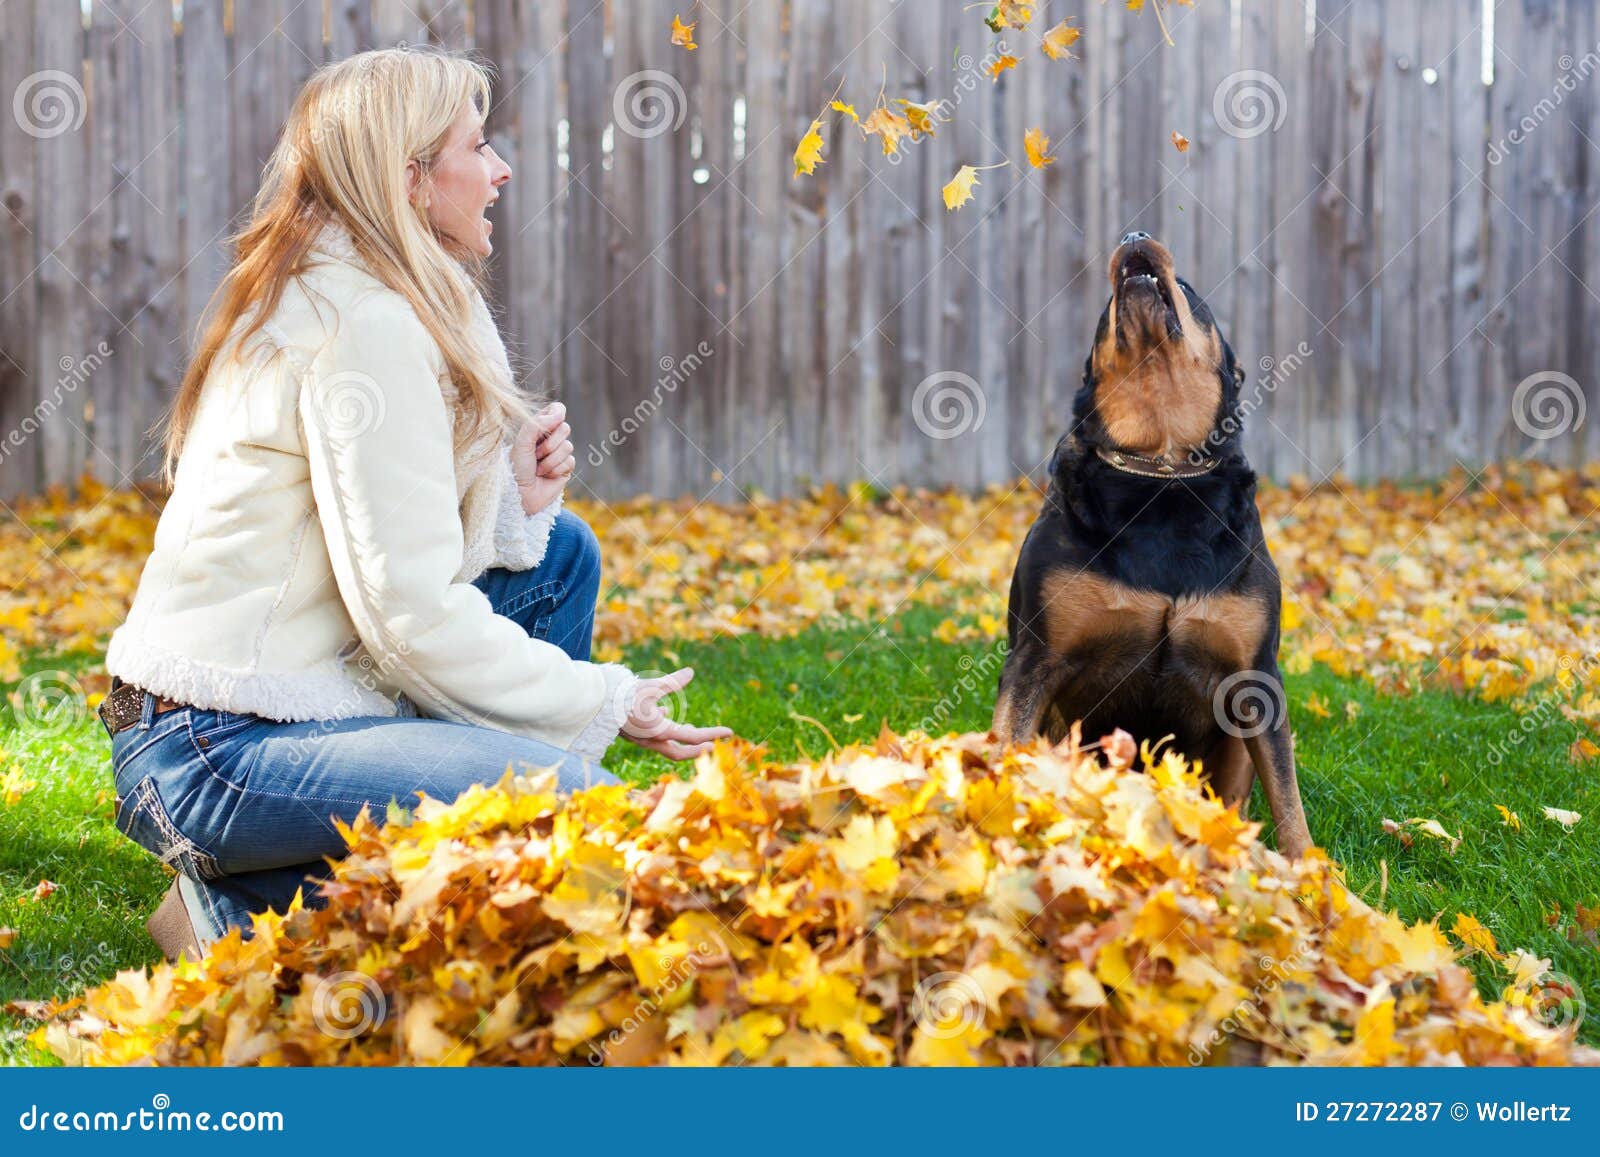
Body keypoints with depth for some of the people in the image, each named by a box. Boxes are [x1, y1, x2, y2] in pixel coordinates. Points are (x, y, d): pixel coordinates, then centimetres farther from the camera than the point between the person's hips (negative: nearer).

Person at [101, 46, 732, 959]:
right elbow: (412, 611, -19)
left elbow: (408, 560, 12)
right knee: (569, 798, -26)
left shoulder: (334, 296, 14)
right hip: (215, 749, -10)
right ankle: (249, 905, -9)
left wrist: (517, 501, -4)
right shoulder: (362, 321, -17)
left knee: (561, 550, 17)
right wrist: (601, 703, -9)